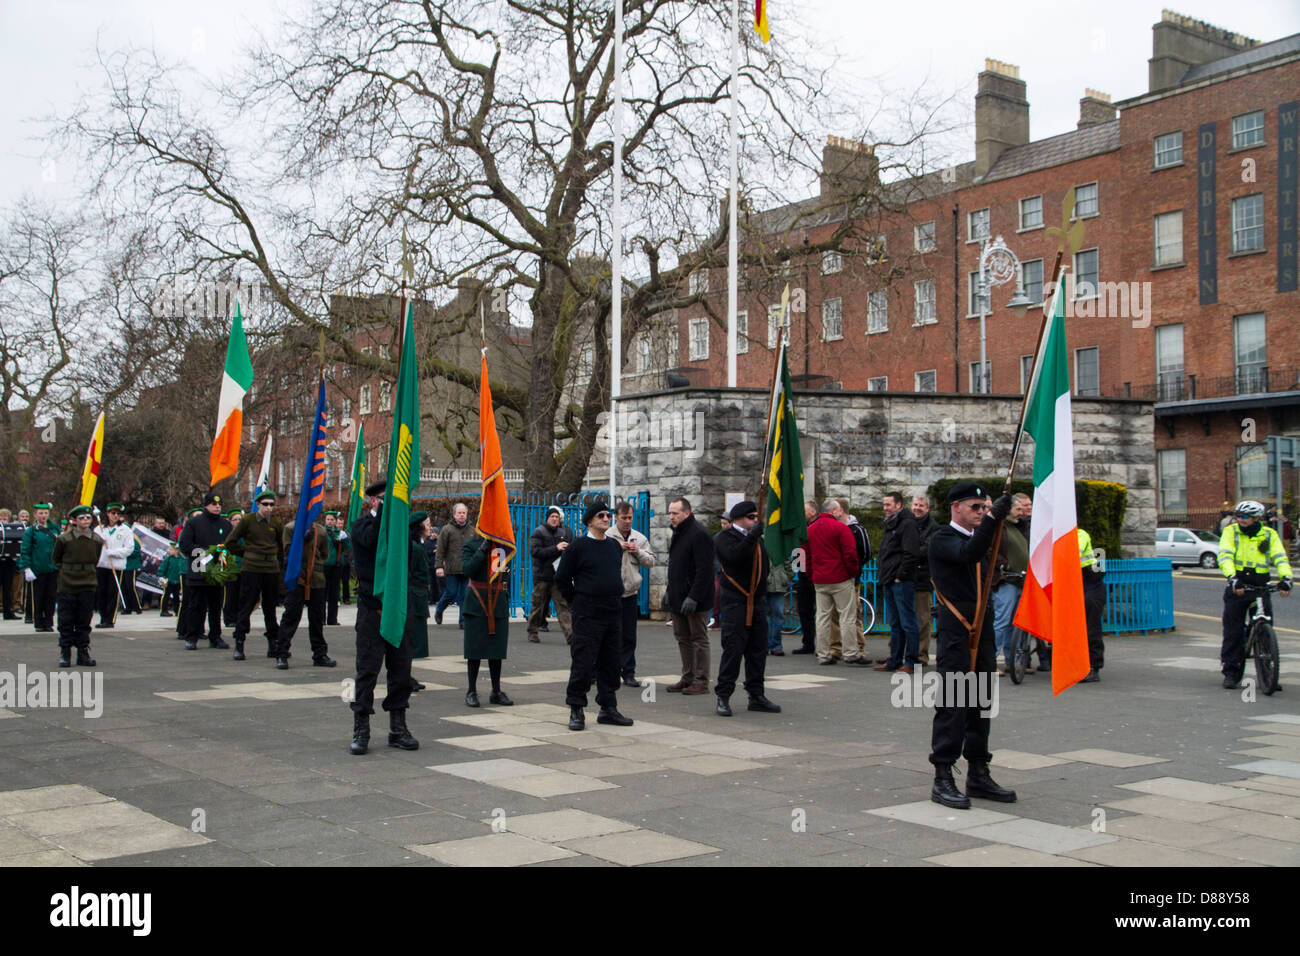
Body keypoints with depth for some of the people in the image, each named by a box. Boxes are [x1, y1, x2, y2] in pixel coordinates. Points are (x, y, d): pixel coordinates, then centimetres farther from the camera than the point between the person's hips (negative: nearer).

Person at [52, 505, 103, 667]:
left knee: (84, 622, 7)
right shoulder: (63, 539, -7)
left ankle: (83, 653, 14)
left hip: (88, 587, 2)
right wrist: (65, 570, 4)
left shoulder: (97, 540, 1)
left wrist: (89, 572, 11)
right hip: (67, 586, -2)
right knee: (66, 622, 2)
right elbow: (55, 559, 9)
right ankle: (65, 653, 10)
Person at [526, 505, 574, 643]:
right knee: (538, 605, 4)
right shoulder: (538, 532, -2)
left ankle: (569, 633, -12)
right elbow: (534, 551, -16)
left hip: (558, 575, 3)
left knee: (562, 604, -5)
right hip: (542, 575, -3)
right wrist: (555, 549, -21)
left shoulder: (563, 532, 13)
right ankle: (532, 633, 18)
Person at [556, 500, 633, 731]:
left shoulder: (615, 546, 11)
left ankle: (608, 709, 19)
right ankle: (576, 711, 4)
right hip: (588, 616, -6)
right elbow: (561, 578, -2)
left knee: (609, 664, 10)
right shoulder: (578, 547, -7)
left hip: (613, 614, 6)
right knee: (582, 663, -4)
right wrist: (577, 603, 1)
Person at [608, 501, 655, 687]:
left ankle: (629, 673, 13)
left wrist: (638, 552, -7)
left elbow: (651, 562, 8)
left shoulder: (640, 539, 10)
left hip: (631, 592, 4)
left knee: (629, 636, 7)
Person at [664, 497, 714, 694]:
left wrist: (693, 597, -24)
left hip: (694, 600, -9)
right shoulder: (677, 534, 15)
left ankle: (701, 681, 3)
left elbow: (705, 570, -20)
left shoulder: (699, 534, -15)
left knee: (699, 639, -2)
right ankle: (688, 678, 19)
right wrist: (669, 591, 20)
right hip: (677, 599, 9)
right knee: (683, 638, 12)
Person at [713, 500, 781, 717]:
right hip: (735, 601, -7)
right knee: (733, 649, -9)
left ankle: (756, 696, 16)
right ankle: (723, 697, -4)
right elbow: (733, 556, -26)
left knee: (758, 649, 8)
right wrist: (752, 537, -29)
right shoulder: (725, 538, -5)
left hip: (757, 601, 7)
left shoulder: (756, 538, 18)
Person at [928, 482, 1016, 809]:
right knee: (952, 705, -8)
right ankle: (942, 779, -4)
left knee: (980, 704, 11)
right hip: (955, 632, -8)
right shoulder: (942, 539, -6)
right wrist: (992, 518, -31)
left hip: (983, 631, 8)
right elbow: (968, 554, -26)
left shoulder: (979, 537, 20)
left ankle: (978, 775, 19)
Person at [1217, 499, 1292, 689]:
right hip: (1237, 587, -1)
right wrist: (1233, 578, -30)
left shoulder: (1269, 535, 4)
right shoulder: (1231, 531, -1)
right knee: (1233, 631, 0)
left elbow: (1280, 558, -5)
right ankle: (1231, 672, 10)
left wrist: (1286, 578, -24)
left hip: (1260, 588, 1)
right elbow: (1225, 556, -14)